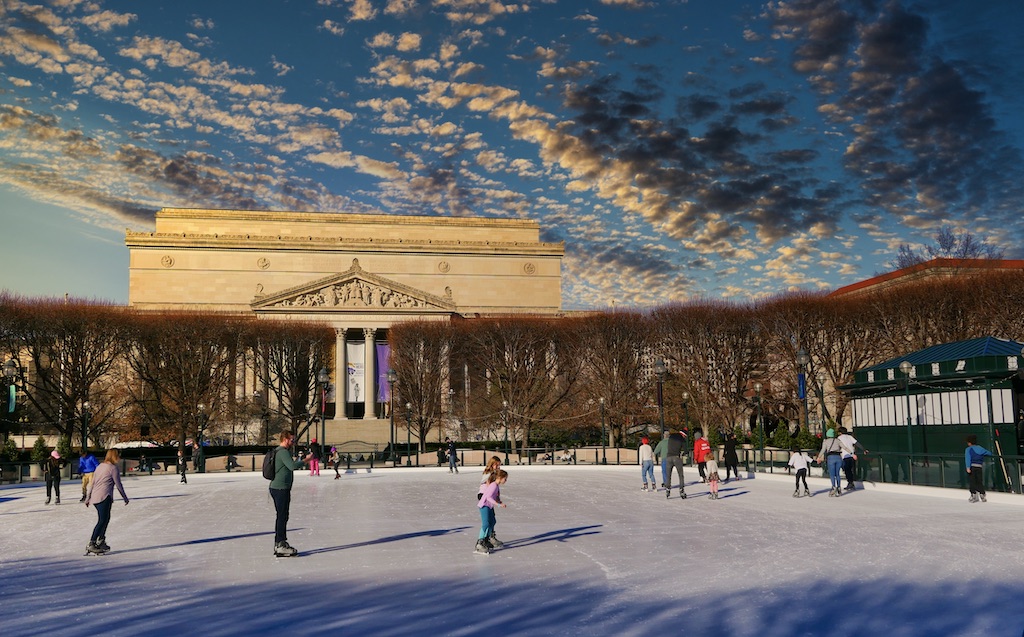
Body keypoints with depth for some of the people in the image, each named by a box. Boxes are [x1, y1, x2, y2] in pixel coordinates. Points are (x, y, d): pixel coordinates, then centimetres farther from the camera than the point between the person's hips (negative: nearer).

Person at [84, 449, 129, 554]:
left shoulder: (100, 466, 18)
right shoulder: (113, 468, -6)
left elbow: (92, 483, 19)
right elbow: (118, 485, -3)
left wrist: (88, 498, 24)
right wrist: (125, 498, 8)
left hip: (94, 497, 9)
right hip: (104, 497, -9)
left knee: (106, 518, 18)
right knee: (102, 521, -7)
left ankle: (101, 542, 22)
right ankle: (91, 544, -11)